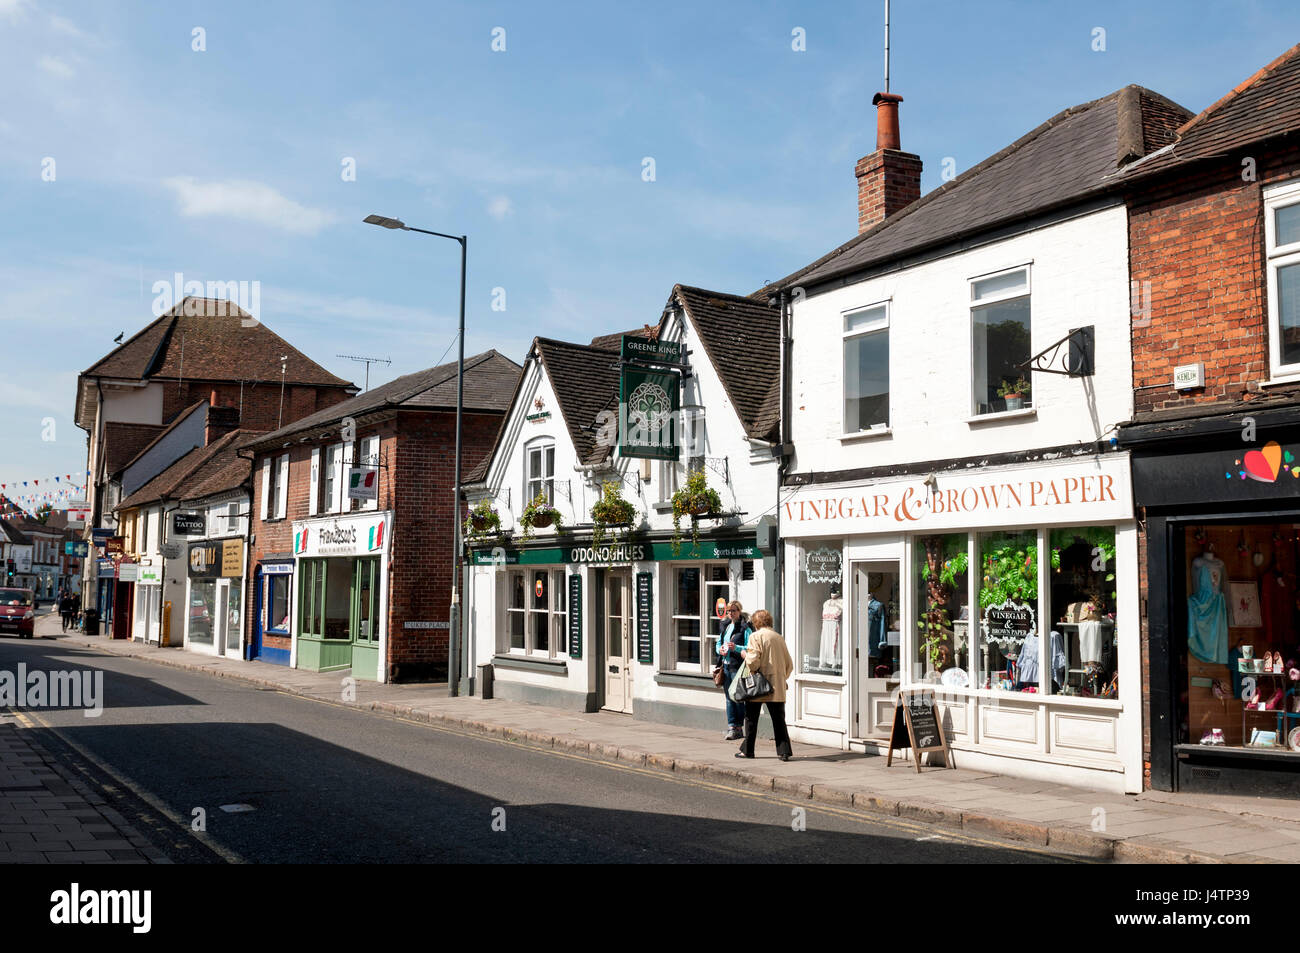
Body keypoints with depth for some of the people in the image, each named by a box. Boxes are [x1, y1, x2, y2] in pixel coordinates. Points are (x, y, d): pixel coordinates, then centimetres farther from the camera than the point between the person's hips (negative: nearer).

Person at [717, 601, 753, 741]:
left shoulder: (745, 627, -7)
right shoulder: (724, 626, 15)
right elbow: (719, 643, 23)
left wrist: (736, 648, -26)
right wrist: (720, 649, 1)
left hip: (738, 666, -7)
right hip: (726, 666, 7)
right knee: (729, 697, 8)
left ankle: (739, 727, 3)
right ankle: (732, 727, 13)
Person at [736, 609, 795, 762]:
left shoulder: (756, 636, -8)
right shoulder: (779, 638, 9)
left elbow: (753, 662, -19)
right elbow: (789, 664, 10)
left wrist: (745, 654, -1)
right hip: (777, 688, 4)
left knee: (751, 719, 8)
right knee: (779, 720, 7)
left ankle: (747, 750, 14)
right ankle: (784, 751, 1)